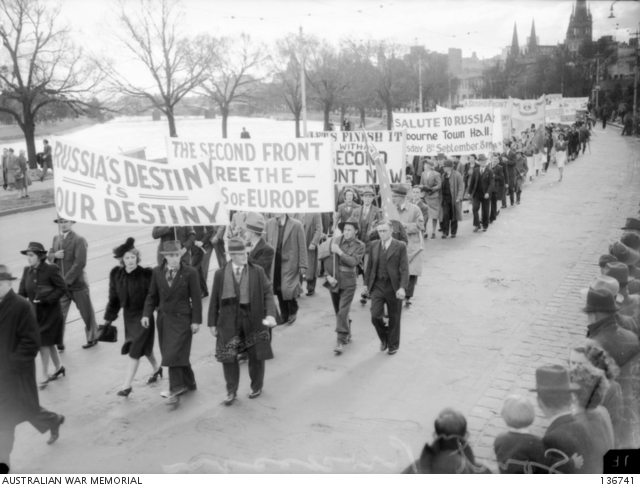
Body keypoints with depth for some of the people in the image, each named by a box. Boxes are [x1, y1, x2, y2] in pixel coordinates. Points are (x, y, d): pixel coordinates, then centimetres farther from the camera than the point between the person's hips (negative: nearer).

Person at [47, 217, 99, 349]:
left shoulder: (79, 240, -14)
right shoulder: (56, 239, 9)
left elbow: (80, 263, -20)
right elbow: (50, 256, 16)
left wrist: (67, 280, -22)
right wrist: (54, 255, -9)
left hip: (77, 284, -5)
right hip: (61, 285, 5)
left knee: (87, 312, 10)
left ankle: (92, 338, 29)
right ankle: (58, 342, 15)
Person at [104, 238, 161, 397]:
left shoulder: (146, 274, -19)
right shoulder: (116, 274, -4)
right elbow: (114, 298, 4)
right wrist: (109, 318, 6)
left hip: (143, 317, -5)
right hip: (128, 316, 5)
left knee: (135, 351, -5)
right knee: (143, 347, 21)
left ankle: (126, 385, 3)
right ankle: (156, 369, 46)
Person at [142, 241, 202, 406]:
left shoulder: (190, 273, -10)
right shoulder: (157, 272, 2)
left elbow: (196, 298, -7)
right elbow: (152, 295, 8)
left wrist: (196, 321, -9)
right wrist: (147, 314, -3)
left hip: (182, 319, -5)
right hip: (163, 318, 5)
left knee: (173, 354, -10)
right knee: (179, 354, 13)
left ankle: (175, 390, 0)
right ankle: (189, 383, 29)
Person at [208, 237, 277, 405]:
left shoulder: (257, 271, -3)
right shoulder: (220, 274, 0)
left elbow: (268, 293, -6)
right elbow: (214, 300, 4)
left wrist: (270, 314, -20)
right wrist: (212, 323, 4)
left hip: (253, 320, 0)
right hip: (229, 321, 0)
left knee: (256, 357, 10)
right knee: (228, 358, 0)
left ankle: (256, 387, 33)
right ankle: (231, 391, 20)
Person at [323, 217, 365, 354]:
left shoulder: (359, 246, -5)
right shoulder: (335, 240, 2)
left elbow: (353, 262, -17)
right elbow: (327, 259, 3)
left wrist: (340, 252, -21)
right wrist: (329, 275, -7)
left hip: (348, 282, -4)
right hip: (334, 280, 4)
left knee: (343, 312, -11)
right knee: (338, 311, 15)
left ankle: (341, 341, -7)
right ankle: (347, 334, 34)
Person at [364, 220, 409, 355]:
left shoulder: (400, 246, -7)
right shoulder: (374, 245, 6)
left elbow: (404, 269, -11)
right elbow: (370, 265, 13)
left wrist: (402, 287, -19)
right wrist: (367, 282, 11)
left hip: (393, 287, -3)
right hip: (377, 286, 3)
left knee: (394, 318, 9)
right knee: (375, 316, -6)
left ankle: (393, 345, 30)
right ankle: (384, 338, 23)